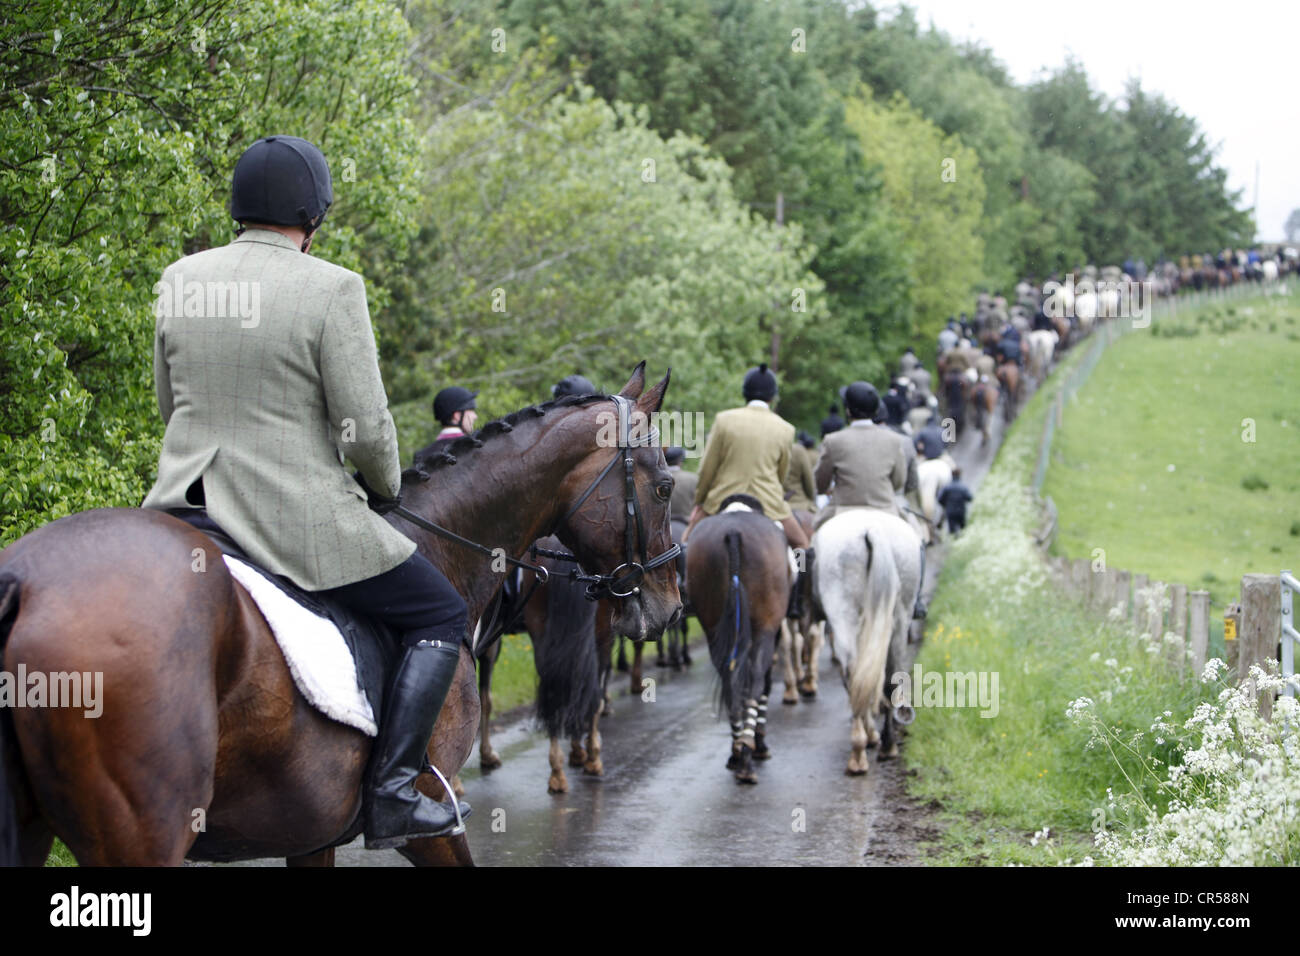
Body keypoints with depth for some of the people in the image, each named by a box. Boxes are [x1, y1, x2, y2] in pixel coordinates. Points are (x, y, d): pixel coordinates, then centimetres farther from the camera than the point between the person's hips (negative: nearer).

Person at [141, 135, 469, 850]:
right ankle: (390, 794, 2)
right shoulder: (331, 290, -13)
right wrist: (385, 489, 7)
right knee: (441, 616, 11)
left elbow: (169, 407, 14)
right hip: (300, 519, -5)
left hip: (185, 505, 5)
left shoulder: (181, 279, 4)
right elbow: (366, 427, -13)